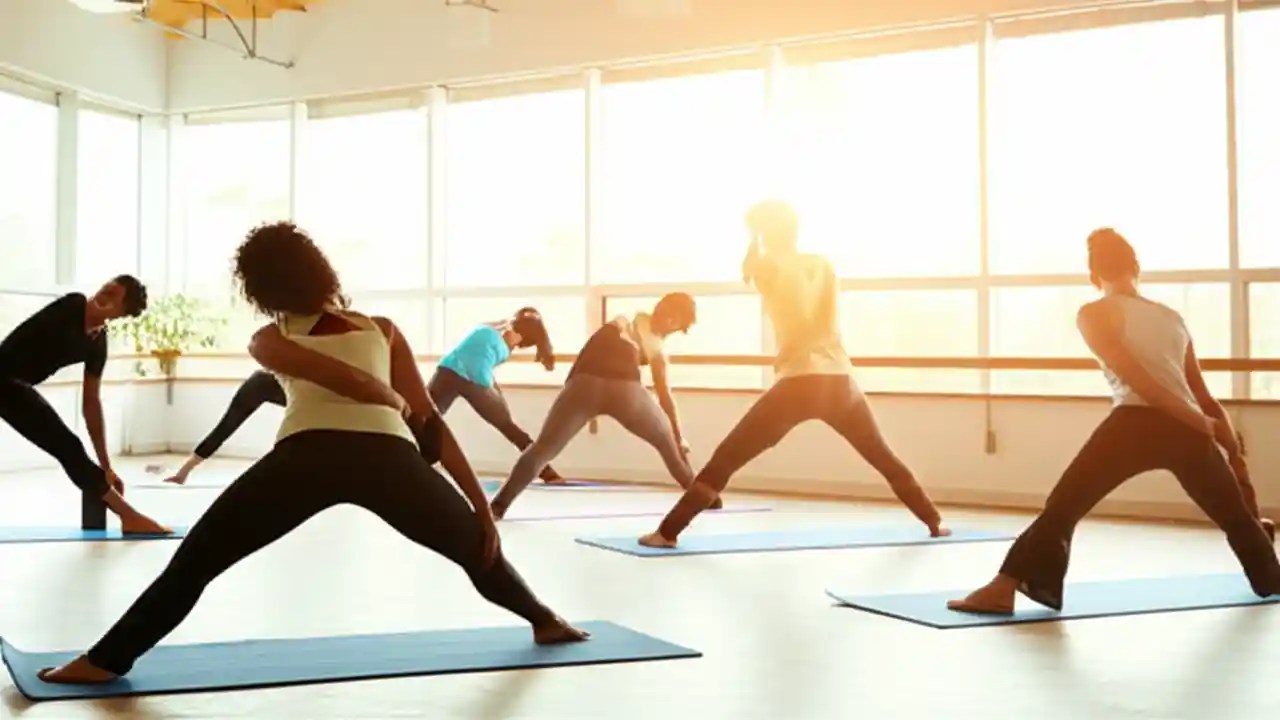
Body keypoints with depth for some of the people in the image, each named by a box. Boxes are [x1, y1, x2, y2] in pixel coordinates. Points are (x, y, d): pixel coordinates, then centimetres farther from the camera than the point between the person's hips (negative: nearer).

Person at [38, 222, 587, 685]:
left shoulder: (268, 340, 24)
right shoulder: (381, 329, 29)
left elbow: (346, 381, 3)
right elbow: (431, 423, 22)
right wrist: (481, 505, 23)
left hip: (308, 453, -2)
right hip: (388, 456, 2)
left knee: (194, 561, 12)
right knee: (477, 545, 27)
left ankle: (107, 660, 8)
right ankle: (546, 621, 41)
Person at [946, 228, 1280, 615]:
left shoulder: (1094, 314, 7)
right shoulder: (1172, 317, 22)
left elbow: (1137, 381, -4)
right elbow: (1202, 396, 21)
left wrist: (1201, 423, -1)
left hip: (1136, 423, -5)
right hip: (1186, 430, 5)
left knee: (1061, 508, -5)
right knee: (1236, 514, 28)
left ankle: (1002, 590, -16)